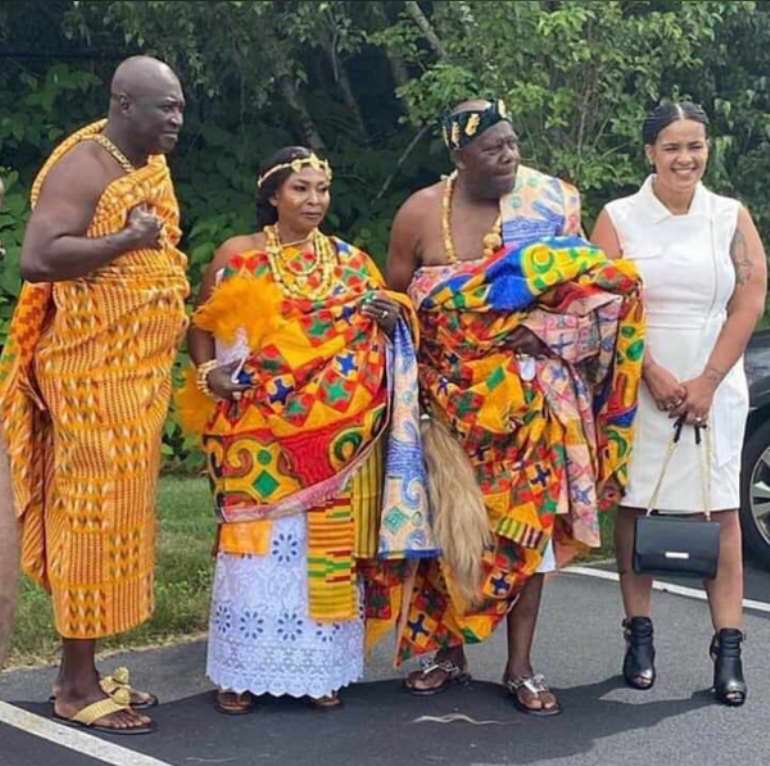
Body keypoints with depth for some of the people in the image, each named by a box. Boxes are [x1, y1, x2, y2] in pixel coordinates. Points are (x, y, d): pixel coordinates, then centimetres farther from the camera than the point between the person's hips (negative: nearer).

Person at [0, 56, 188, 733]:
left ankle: (85, 670, 20)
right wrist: (128, 240, -22)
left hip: (137, 369, 9)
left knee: (116, 510, 11)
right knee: (92, 512, -4)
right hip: (93, 371, -9)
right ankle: (76, 685, 5)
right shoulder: (83, 168, -15)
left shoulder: (151, 165, 13)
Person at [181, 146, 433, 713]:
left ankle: (321, 667, 13)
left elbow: (382, 331, 16)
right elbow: (204, 325, 8)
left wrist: (391, 319, -5)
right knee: (258, 536, -4)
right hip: (259, 427, -2)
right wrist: (209, 373, -9)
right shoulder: (237, 255, 5)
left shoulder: (351, 261, 12)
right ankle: (242, 672, 6)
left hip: (334, 432, 2)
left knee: (327, 539, 3)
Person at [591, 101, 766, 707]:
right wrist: (653, 373, -11)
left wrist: (707, 382, -8)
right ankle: (640, 634, 9)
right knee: (635, 504, 1)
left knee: (720, 510, -3)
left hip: (715, 388, 1)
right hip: (637, 384, 0)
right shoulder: (619, 219, 2)